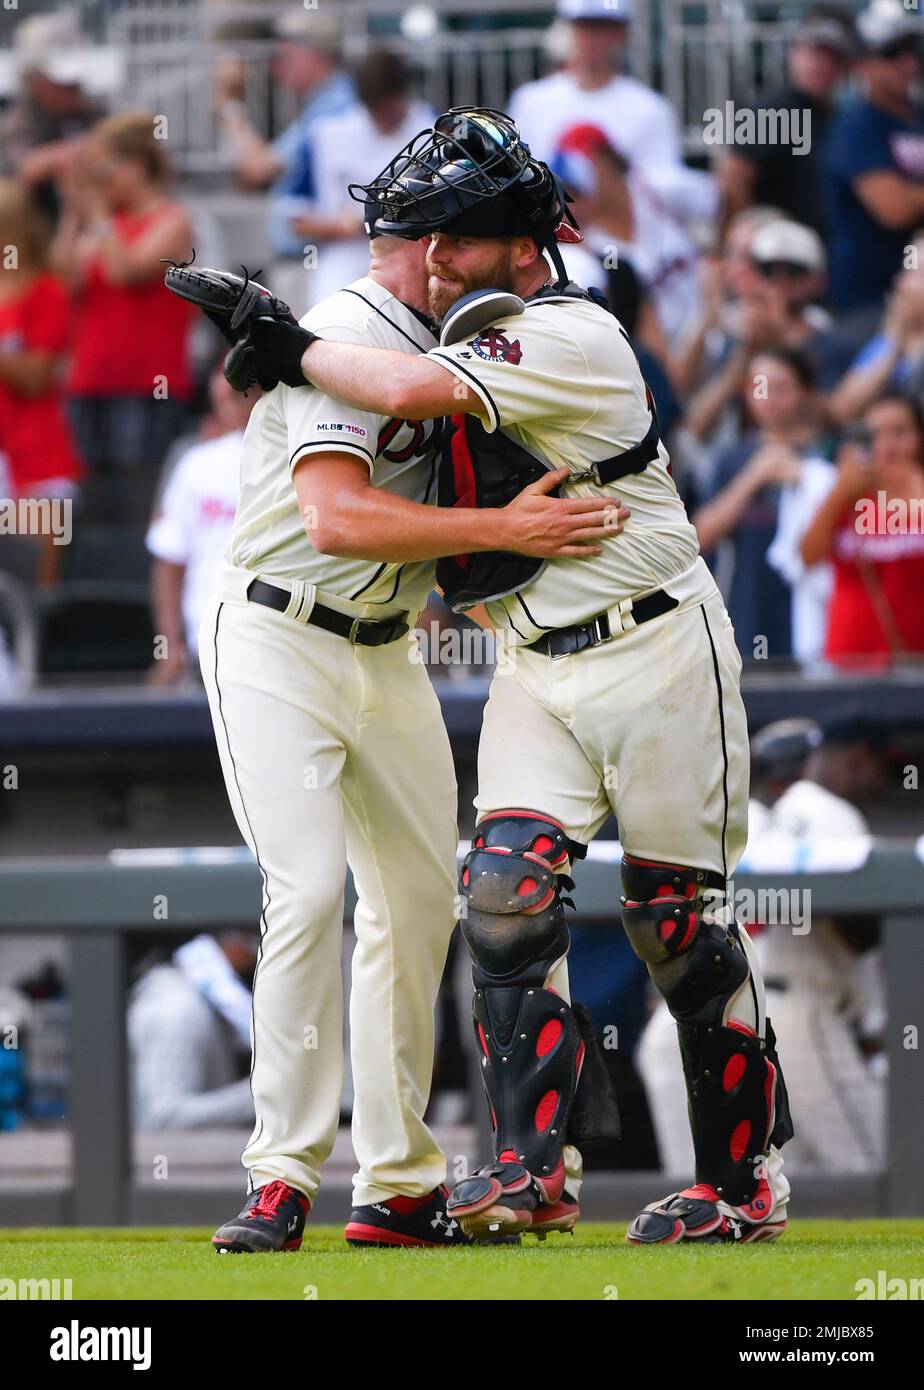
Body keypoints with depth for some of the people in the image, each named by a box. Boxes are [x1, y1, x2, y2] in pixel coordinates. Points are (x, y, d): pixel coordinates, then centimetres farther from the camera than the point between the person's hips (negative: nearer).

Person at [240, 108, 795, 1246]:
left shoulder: (572, 335, -18)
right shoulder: (475, 340, 9)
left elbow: (411, 391, -29)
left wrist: (299, 353, -14)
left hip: (654, 650, -7)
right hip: (537, 668, 7)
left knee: (677, 918, -2)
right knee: (505, 886, -10)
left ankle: (744, 1181, 10)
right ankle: (532, 1168, -12)